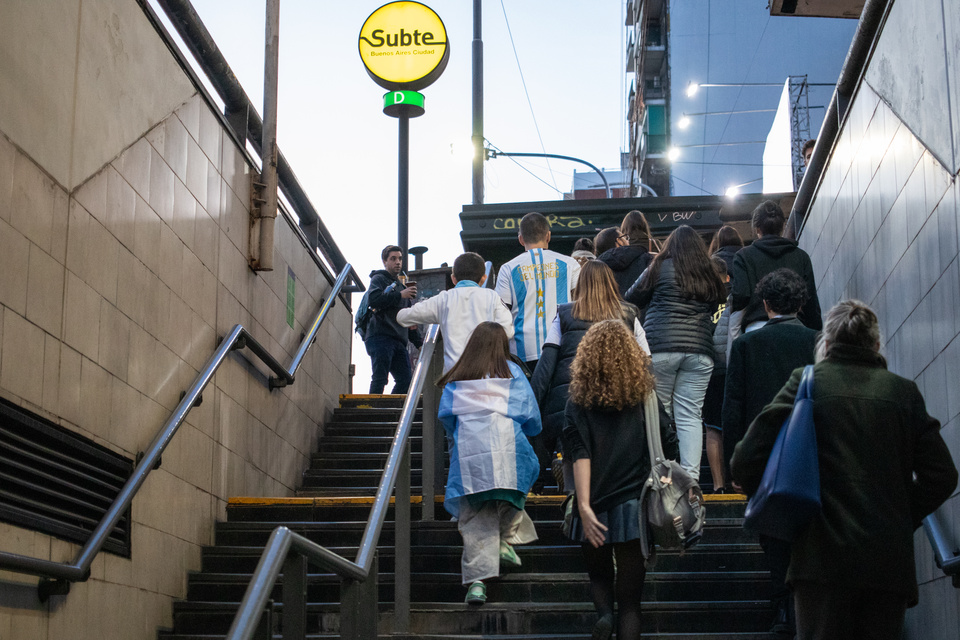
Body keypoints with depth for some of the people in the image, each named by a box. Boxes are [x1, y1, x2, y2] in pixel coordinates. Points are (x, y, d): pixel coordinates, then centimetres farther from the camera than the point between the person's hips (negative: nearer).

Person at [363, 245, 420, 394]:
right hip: (380, 337, -7)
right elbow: (373, 300, -16)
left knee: (405, 380, -5)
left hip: (398, 341, 7)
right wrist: (400, 295, -16)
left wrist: (419, 342, 24)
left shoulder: (401, 286, 30)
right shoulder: (379, 279, 7)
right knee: (379, 379, -17)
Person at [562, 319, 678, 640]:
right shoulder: (646, 399, 4)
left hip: (597, 507, 0)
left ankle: (604, 614, -6)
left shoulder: (578, 403, -1)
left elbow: (580, 455, -12)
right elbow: (669, 451, 3)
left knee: (599, 576, 22)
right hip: (636, 504, 1)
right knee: (630, 599, 5)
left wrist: (583, 505, -17)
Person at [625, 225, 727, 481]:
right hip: (699, 350, 3)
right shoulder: (709, 274, 14)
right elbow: (716, 307, 19)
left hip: (660, 347, -3)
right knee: (690, 416, 1)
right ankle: (690, 477, -5)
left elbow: (633, 298, 12)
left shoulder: (661, 267, 4)